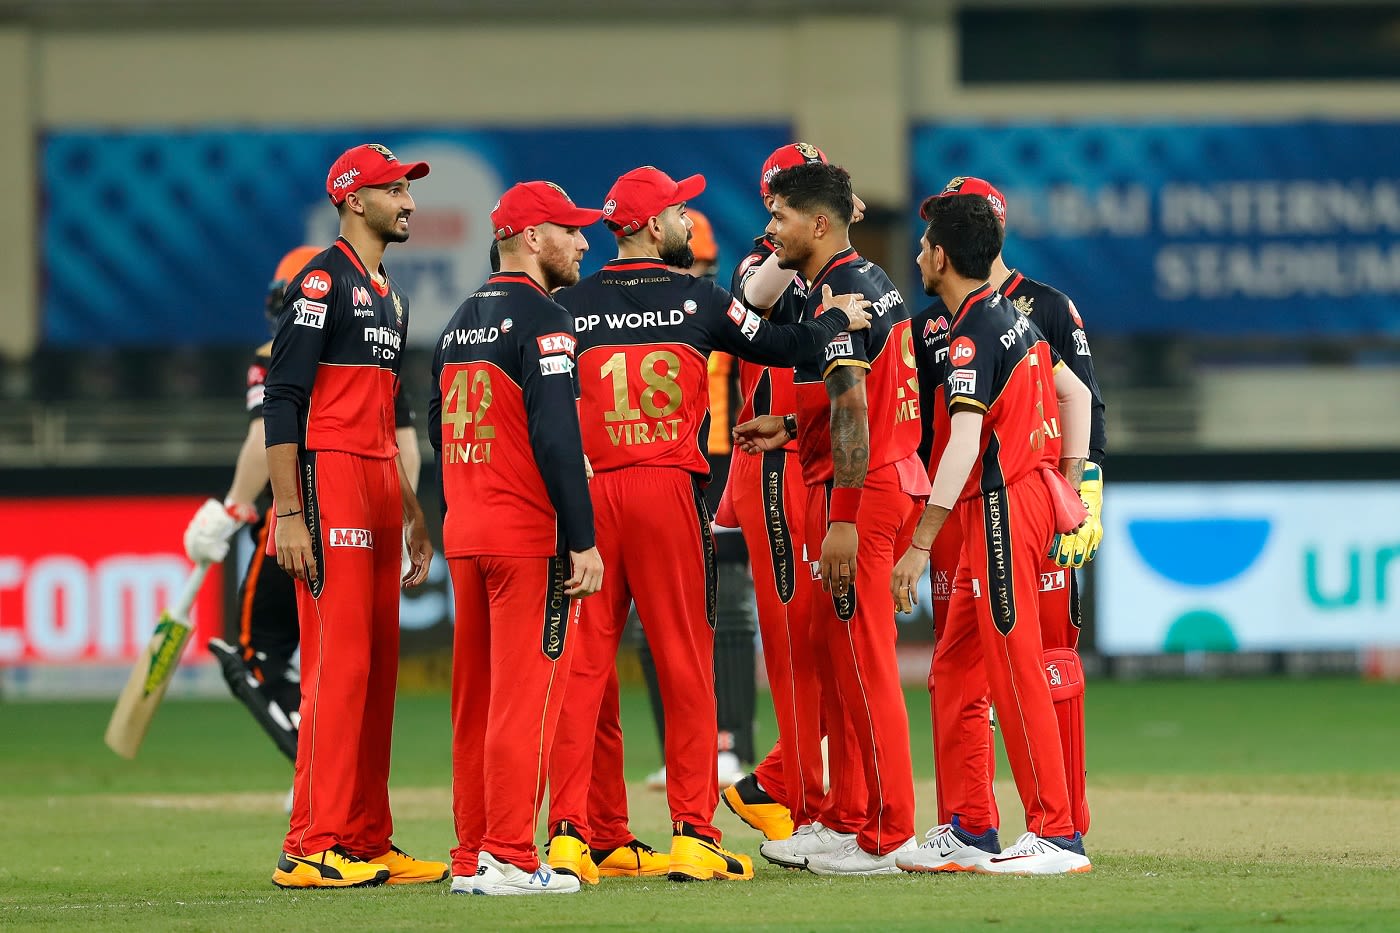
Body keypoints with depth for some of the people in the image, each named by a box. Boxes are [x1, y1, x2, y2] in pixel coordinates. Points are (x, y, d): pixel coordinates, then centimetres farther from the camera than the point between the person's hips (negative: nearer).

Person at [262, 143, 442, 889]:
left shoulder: (389, 294, 20)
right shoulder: (323, 282, -8)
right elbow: (281, 400, -14)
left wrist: (411, 513, 21)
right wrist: (288, 515, -20)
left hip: (381, 488, 9)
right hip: (330, 481, -9)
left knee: (378, 665, 8)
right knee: (338, 661, -13)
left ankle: (367, 841, 12)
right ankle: (313, 849, -14)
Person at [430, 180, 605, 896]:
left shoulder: (459, 325, 16)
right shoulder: (542, 319, -10)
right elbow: (556, 437, -18)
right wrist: (583, 541, -17)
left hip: (463, 534, 8)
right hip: (528, 536, -8)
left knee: (474, 696, 11)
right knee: (526, 694, -7)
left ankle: (470, 860, 13)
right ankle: (509, 860, -9)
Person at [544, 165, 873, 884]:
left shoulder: (570, 305, 5)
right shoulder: (696, 300, 1)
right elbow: (781, 346, 7)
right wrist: (839, 321, 25)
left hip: (586, 494, 2)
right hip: (671, 490, -2)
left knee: (580, 664, 2)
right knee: (686, 664, 3)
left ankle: (567, 833, -3)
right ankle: (693, 836, 2)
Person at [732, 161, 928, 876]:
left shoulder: (836, 295, -15)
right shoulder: (872, 281, 16)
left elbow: (852, 411, -22)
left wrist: (843, 520, -25)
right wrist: (789, 428, 29)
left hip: (858, 492, -10)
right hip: (894, 476, 10)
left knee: (861, 662, -6)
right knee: (834, 650, 15)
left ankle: (883, 839, -4)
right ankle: (852, 819, 20)